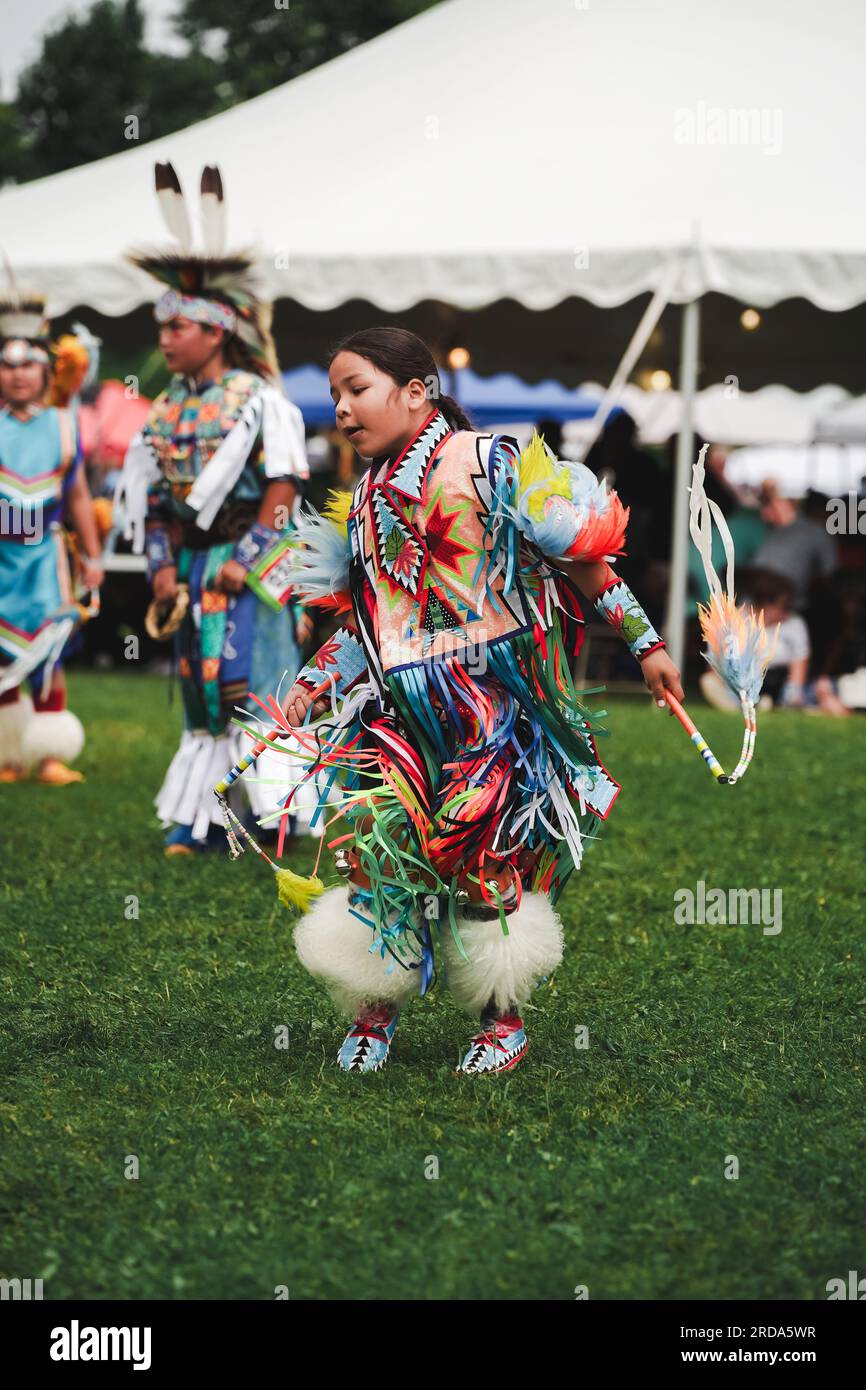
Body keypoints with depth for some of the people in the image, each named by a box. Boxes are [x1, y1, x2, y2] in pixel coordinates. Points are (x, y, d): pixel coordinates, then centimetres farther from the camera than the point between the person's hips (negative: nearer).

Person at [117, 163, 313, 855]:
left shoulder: (258, 400, -7)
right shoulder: (167, 408, 11)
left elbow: (283, 487, -11)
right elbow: (150, 493, 12)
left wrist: (246, 559, -16)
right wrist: (163, 563, 1)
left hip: (250, 565, -6)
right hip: (191, 563, 6)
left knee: (248, 683, -10)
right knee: (200, 687, 8)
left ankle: (267, 805, -5)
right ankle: (203, 815, 13)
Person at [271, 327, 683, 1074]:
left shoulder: (492, 464, -4)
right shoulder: (361, 504, 14)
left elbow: (583, 559, -1)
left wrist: (646, 640, -1)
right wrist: (312, 682, 9)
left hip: (498, 702, -4)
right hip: (400, 712, 4)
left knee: (486, 854, -7)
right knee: (380, 840, -9)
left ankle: (504, 1018, 11)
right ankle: (374, 1010, 9)